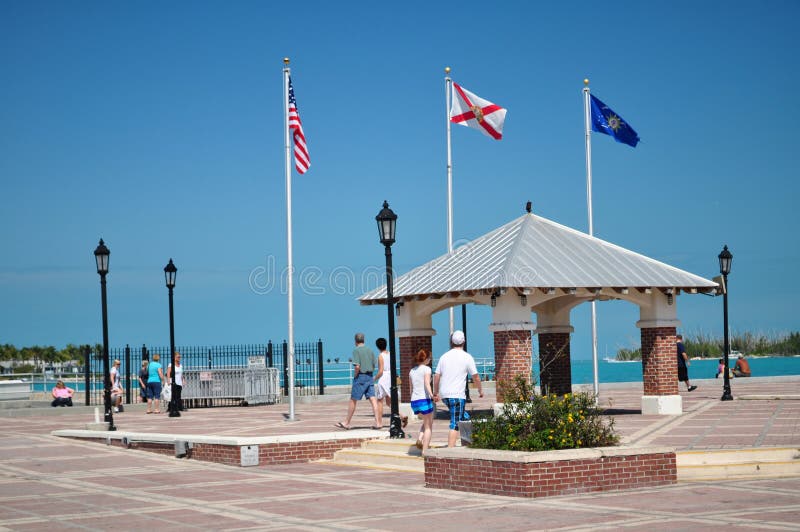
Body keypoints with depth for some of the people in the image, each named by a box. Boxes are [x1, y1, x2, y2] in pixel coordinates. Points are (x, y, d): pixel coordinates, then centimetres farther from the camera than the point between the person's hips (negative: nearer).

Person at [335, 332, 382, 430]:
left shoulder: (356, 351, -8)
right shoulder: (370, 350, 10)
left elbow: (357, 366, -17)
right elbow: (374, 366, 12)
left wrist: (355, 376, -4)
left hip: (360, 376, -5)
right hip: (370, 377, 5)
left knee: (353, 400, 3)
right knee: (373, 399, 0)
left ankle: (347, 423, 11)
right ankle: (377, 422, -9)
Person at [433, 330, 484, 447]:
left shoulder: (444, 356, 9)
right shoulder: (467, 357, -3)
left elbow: (436, 376, 10)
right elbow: (475, 377, 3)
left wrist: (436, 393, 21)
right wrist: (480, 390, 19)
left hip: (444, 395, 6)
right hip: (457, 395, -6)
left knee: (464, 417, 21)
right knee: (455, 425, -6)